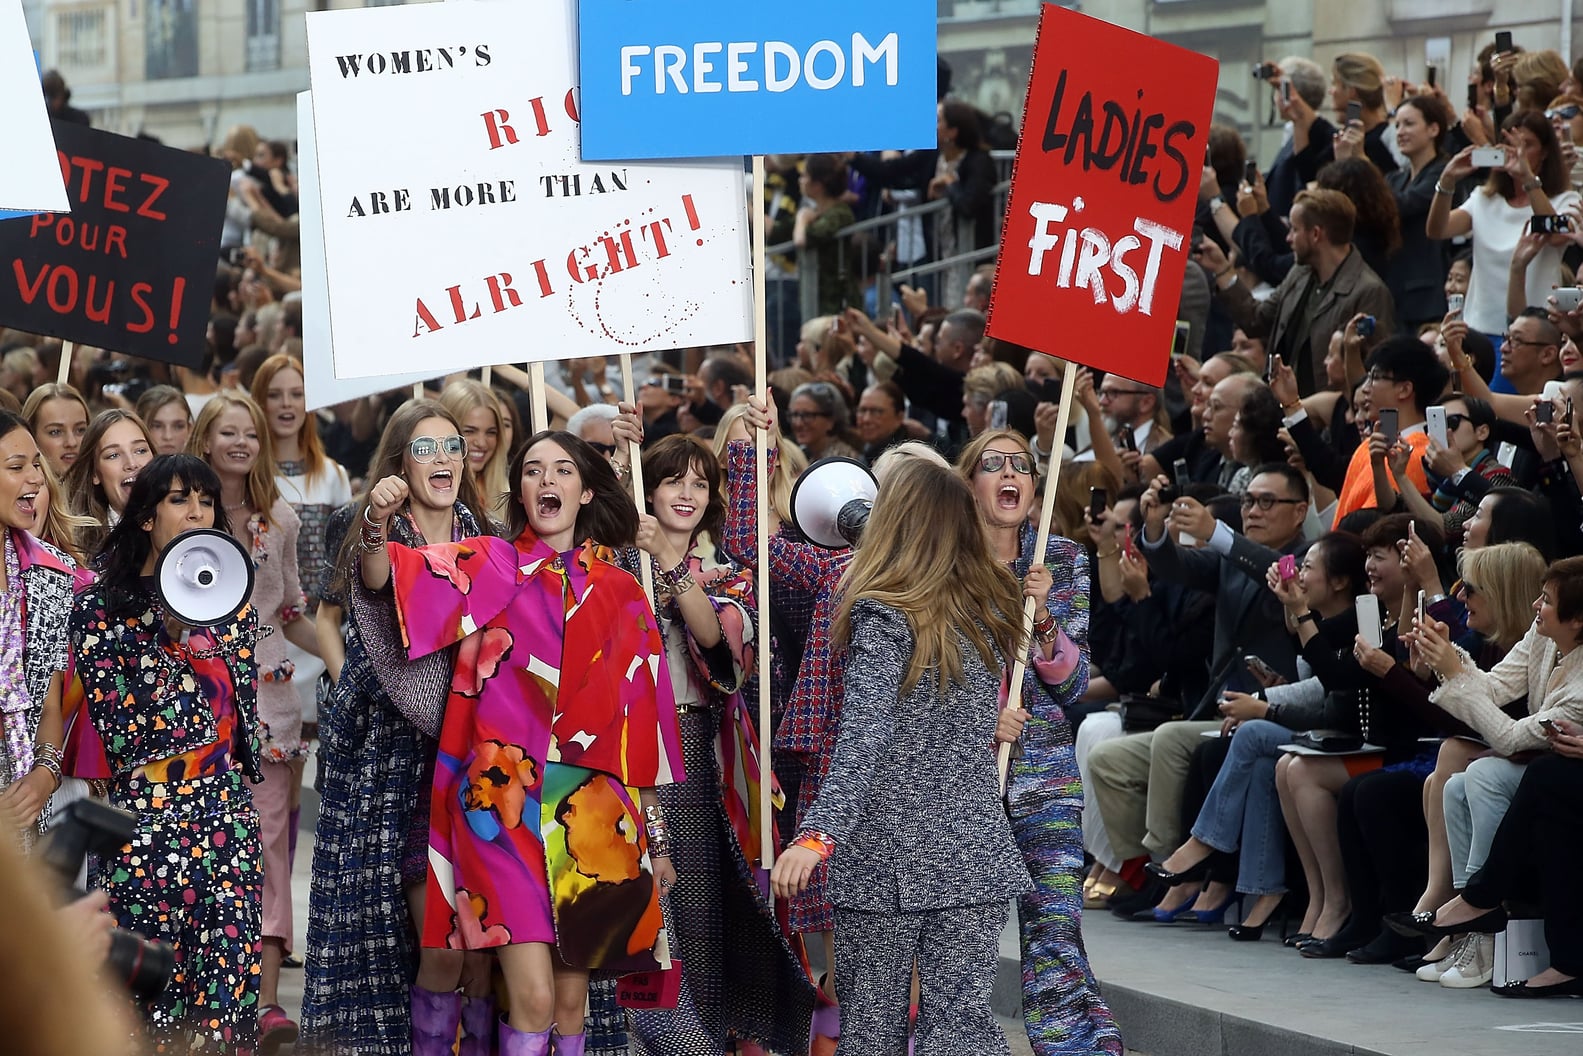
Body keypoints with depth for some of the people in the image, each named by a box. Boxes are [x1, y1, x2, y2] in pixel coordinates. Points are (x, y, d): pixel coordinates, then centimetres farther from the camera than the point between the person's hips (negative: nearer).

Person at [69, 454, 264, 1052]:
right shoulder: (102, 609, -2)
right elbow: (121, 734, -10)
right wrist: (170, 636, -14)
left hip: (227, 823, 4)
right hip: (145, 823, -4)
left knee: (228, 991, -1)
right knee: (146, 998, -4)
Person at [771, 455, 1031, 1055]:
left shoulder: (882, 618, -11)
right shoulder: (991, 610, 6)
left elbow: (865, 737, -22)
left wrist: (818, 835, -27)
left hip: (887, 855, -4)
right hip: (974, 848, 4)